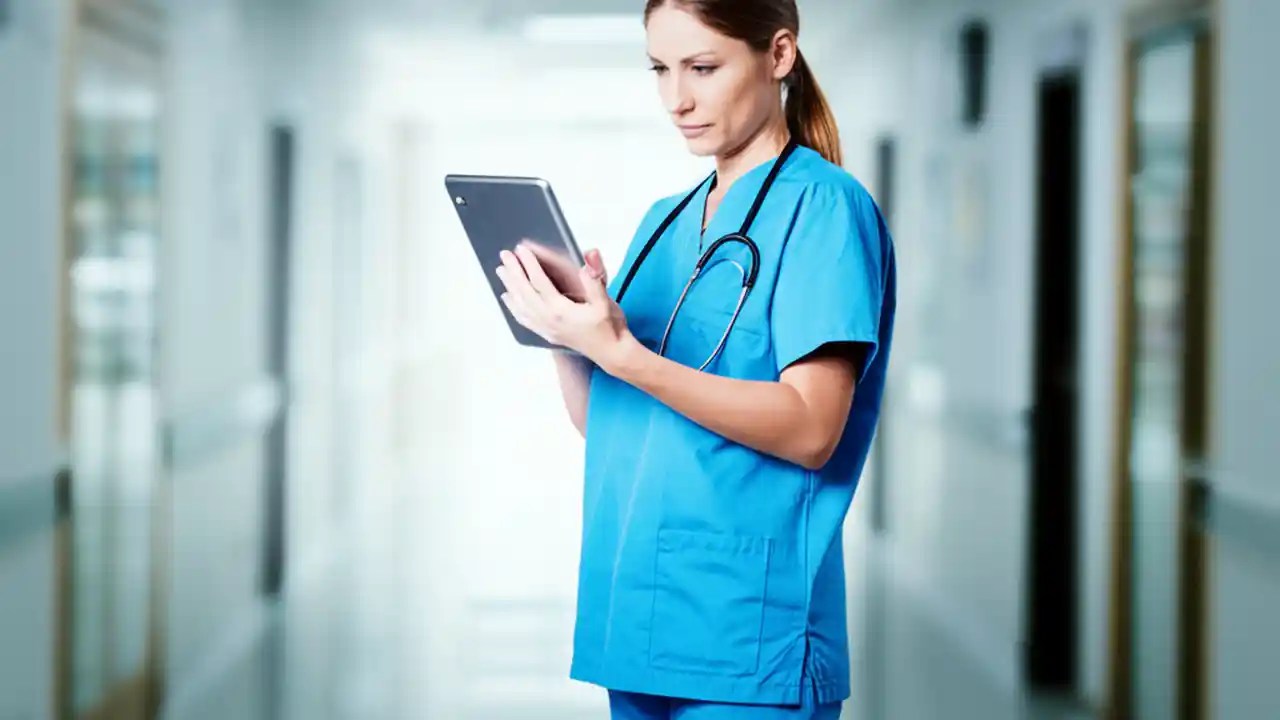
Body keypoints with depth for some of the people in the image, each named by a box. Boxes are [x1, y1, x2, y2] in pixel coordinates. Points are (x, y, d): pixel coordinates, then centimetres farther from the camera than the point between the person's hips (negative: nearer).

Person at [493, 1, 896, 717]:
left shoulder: (825, 204, -7)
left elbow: (811, 429, -17)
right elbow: (603, 422, 15)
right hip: (636, 624, 7)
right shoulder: (665, 221, 15)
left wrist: (623, 354, -24)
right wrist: (563, 329, -5)